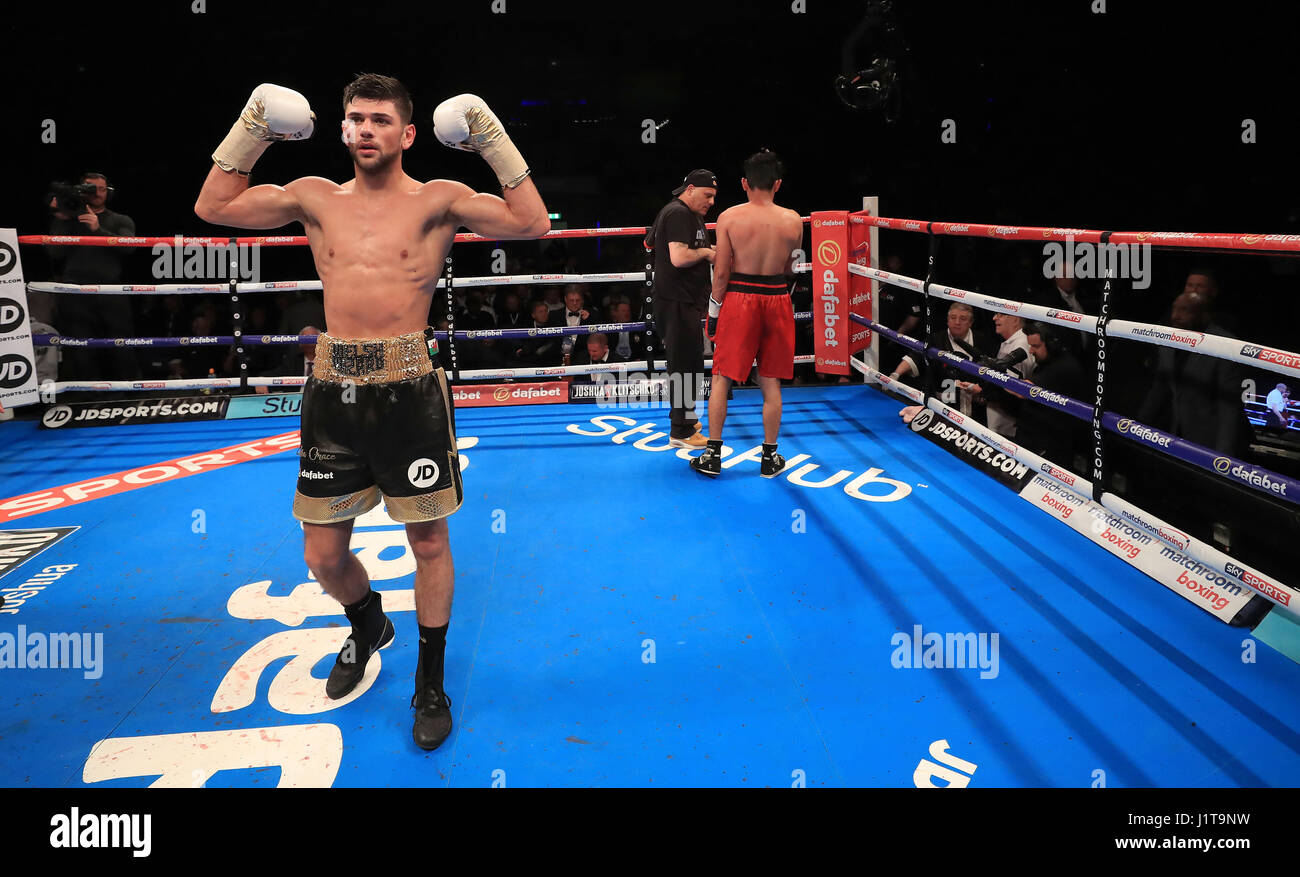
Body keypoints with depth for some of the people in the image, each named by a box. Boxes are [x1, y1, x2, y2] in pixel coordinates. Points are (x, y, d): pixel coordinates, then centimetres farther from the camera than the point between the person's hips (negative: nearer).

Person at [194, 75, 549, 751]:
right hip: (333, 391, 3)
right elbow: (213, 207, 15)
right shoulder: (317, 199, 10)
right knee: (322, 555, 10)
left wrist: (489, 138, -8)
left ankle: (430, 682, 26)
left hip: (409, 391, -3)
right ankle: (367, 625, 44)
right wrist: (253, 128, 9)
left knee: (429, 541, 6)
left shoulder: (437, 201, 0)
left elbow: (533, 223, -9)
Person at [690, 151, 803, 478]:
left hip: (739, 298, -2)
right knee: (771, 382, 11)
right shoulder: (793, 221, -2)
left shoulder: (729, 218, -8)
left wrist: (714, 310, 1)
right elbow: (789, 269, 7)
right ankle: (770, 458, 18)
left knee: (721, 378, 8)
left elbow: (721, 272, -8)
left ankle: (713, 456, 11)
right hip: (776, 300, 2)